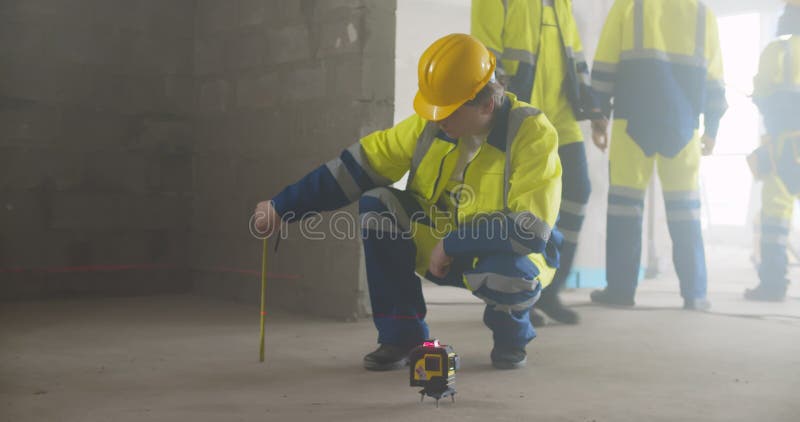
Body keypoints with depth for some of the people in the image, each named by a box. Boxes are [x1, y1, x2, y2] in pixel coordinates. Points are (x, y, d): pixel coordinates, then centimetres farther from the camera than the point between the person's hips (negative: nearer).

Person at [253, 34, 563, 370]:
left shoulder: (532, 133, -24)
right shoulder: (430, 123, -9)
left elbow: (532, 229, -31)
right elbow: (360, 163, -7)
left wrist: (452, 244, -29)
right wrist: (282, 207, -10)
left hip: (507, 257, -4)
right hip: (441, 252, 5)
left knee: (503, 274, -40)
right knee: (377, 204, -18)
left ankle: (511, 336, 0)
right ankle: (402, 336, -6)